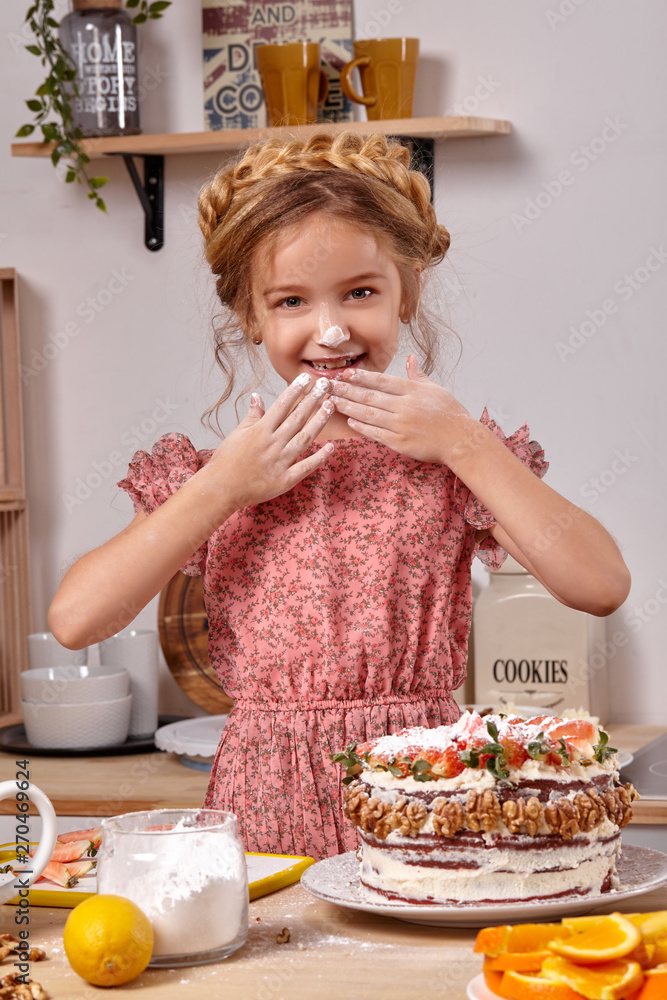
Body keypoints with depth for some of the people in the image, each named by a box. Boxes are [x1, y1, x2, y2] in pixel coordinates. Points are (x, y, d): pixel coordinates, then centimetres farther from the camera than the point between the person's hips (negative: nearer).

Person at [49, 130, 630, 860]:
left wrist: (466, 445, -6)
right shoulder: (209, 474, 9)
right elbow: (73, 620, -4)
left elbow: (602, 587, -8)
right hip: (264, 807, 1)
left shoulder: (453, 456, 6)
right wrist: (221, 489, -6)